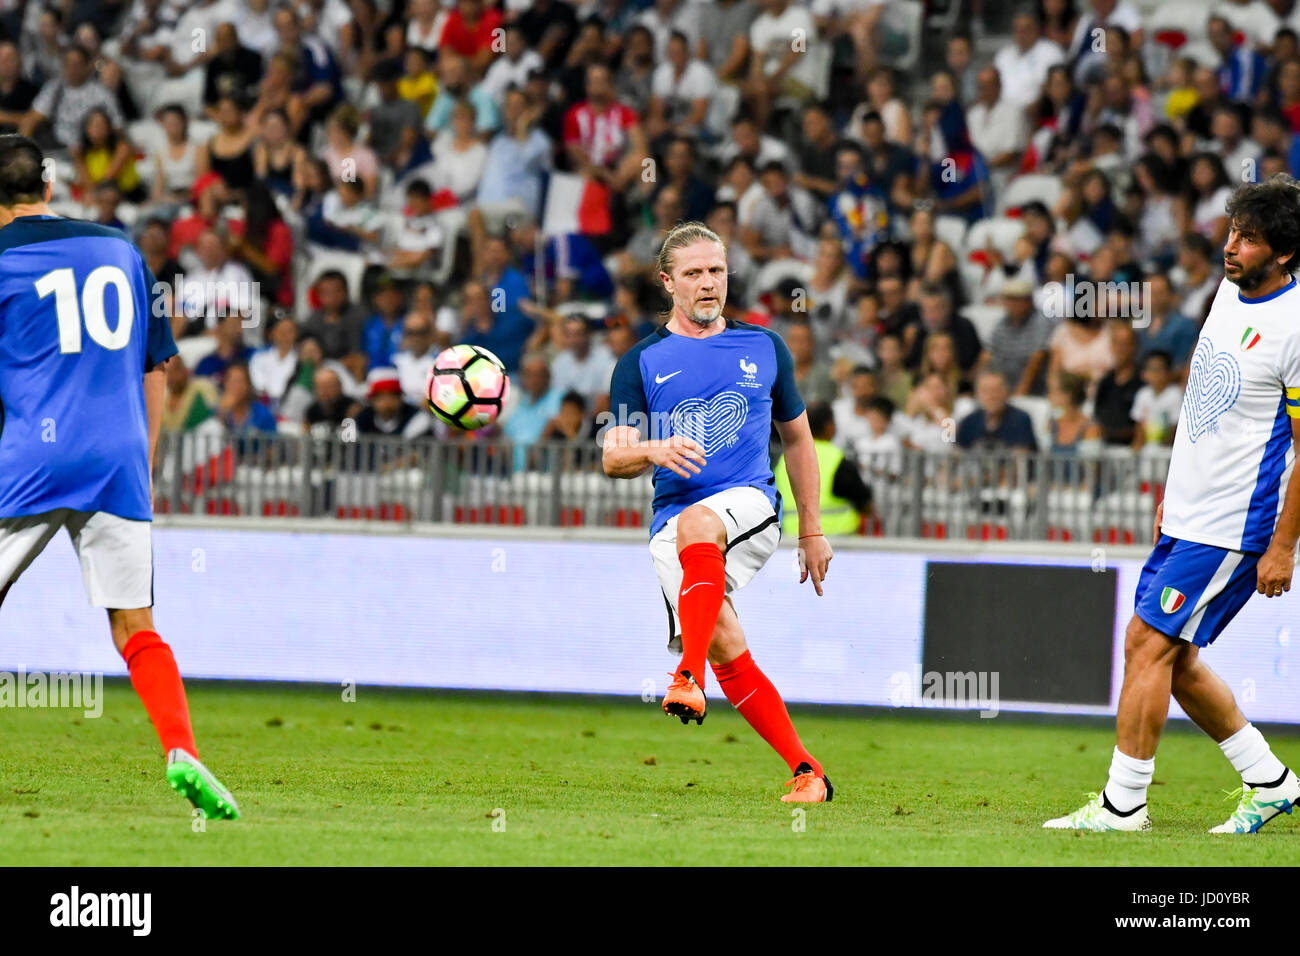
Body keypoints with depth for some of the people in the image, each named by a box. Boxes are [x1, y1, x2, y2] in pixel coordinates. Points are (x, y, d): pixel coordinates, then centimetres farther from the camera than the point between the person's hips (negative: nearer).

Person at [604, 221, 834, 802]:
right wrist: (652, 452, -18)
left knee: (697, 523, -37)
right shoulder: (641, 363, 11)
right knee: (725, 648, -13)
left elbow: (797, 438, 24)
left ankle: (689, 680, -47)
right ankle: (805, 770, -4)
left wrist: (812, 531, 21)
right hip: (674, 521, 2)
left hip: (751, 503, -2)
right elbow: (612, 458, 5)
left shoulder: (764, 349, 15)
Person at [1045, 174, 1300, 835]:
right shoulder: (1231, 292, 8)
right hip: (1188, 516, 9)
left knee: (1148, 644, -10)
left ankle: (1123, 804, -1)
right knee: (1171, 657, 11)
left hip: (1234, 527, -9)